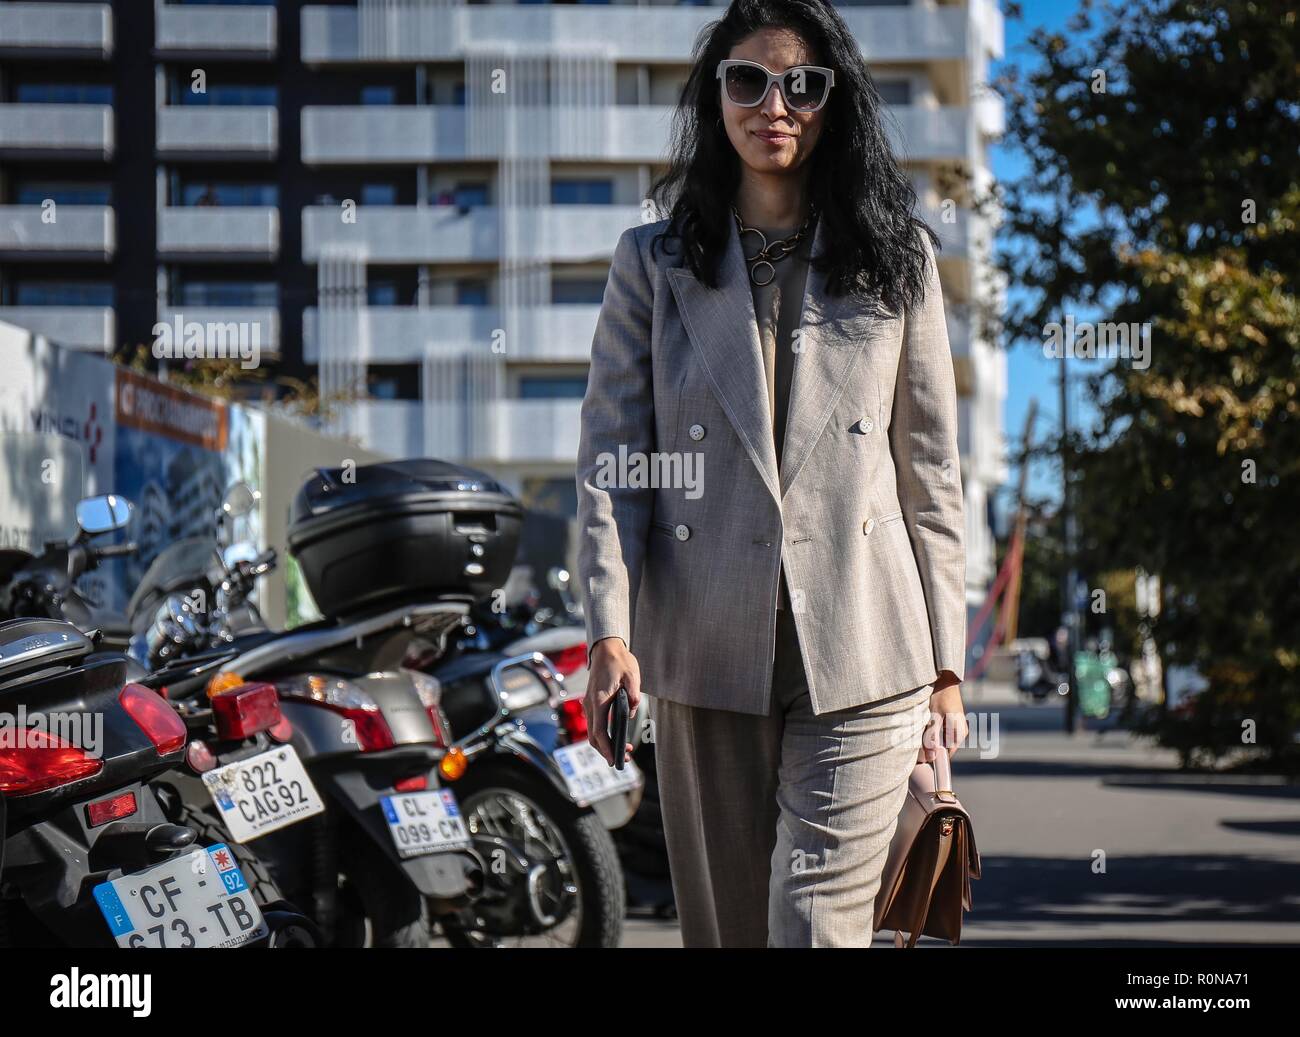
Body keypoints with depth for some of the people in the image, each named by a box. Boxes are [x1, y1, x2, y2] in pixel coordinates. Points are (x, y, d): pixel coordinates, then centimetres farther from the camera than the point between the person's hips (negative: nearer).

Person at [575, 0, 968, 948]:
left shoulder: (898, 261, 10)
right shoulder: (654, 263, 10)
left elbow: (930, 471, 9)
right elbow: (612, 458, 2)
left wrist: (945, 665, 6)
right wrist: (610, 632, -11)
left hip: (861, 654, -1)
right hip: (708, 653, 1)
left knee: (816, 922, -10)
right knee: (726, 926, 8)